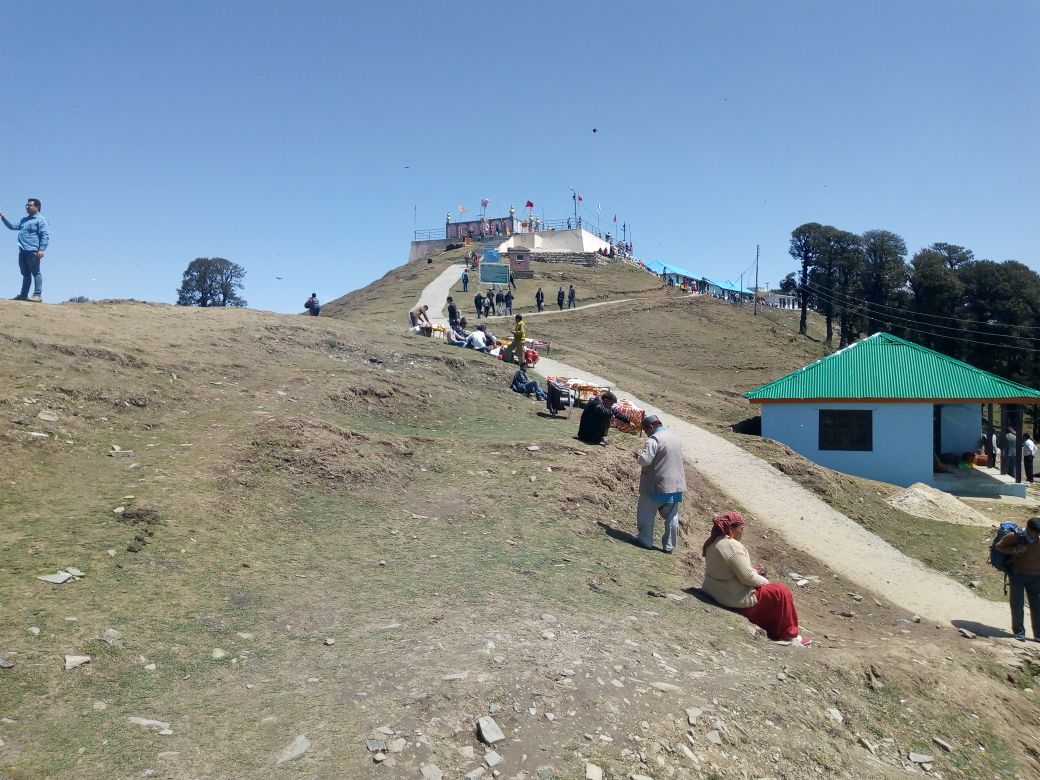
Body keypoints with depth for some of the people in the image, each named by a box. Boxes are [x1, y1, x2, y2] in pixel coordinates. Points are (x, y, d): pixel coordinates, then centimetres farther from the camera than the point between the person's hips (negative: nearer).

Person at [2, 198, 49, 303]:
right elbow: (13, 226, 33)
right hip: (22, 251, 8)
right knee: (25, 274, 10)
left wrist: (42, 249, -20)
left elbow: (45, 236, -11)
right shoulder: (24, 220, 23)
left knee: (36, 273, -9)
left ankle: (38, 295, -12)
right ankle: (23, 295, 13)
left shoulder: (41, 220, -3)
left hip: (33, 252, -8)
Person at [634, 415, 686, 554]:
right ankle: (669, 546, 17)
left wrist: (638, 455, -3)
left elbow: (645, 460, -24)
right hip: (676, 485, 7)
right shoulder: (676, 438, 10)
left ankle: (645, 541, 15)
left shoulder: (654, 439, -17)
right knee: (671, 517, 12)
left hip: (656, 485, -7)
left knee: (646, 514, 9)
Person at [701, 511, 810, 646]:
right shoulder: (733, 547, -27)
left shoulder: (714, 542, 3)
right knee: (781, 592, 1)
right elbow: (748, 577, -24)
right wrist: (766, 582, -5)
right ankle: (789, 635, 16)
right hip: (735, 598, -10)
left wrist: (755, 571, 9)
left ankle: (773, 630, 31)